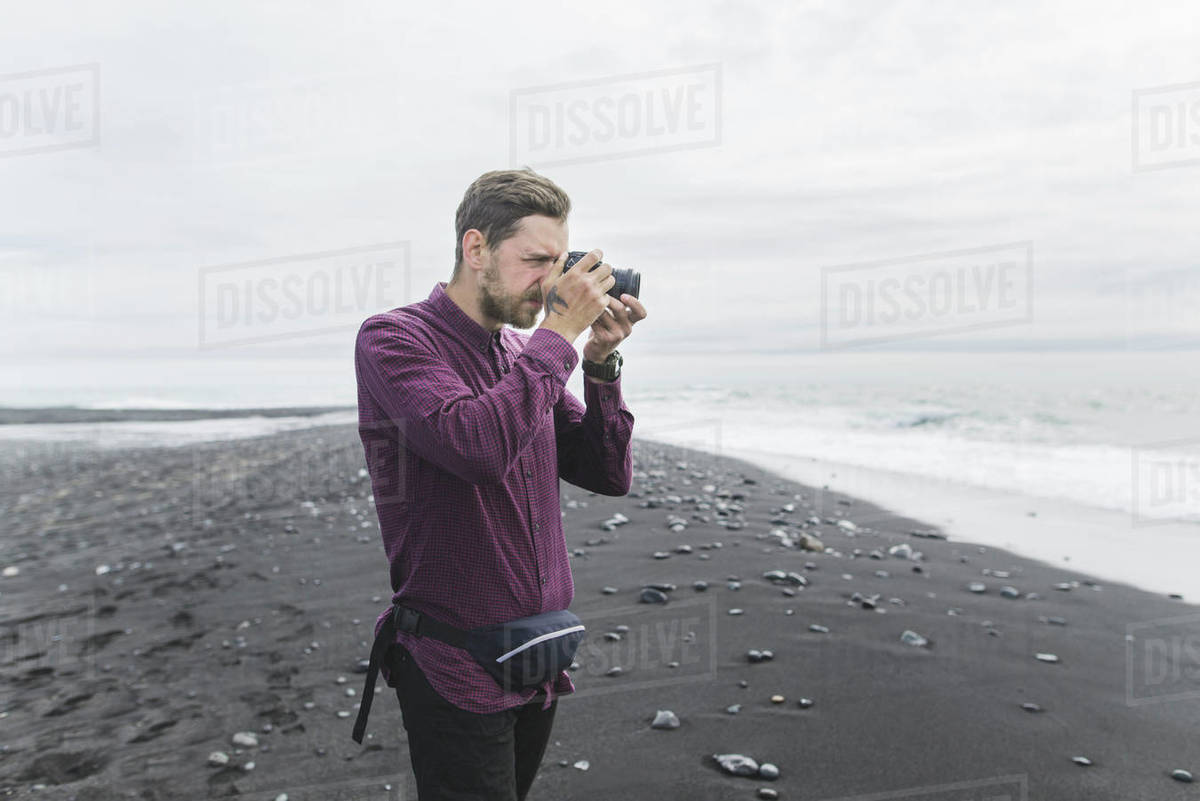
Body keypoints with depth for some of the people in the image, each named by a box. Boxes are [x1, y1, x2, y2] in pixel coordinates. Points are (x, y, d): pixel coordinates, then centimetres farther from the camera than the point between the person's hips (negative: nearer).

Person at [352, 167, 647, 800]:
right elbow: (478, 445, -30)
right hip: (459, 673, -6)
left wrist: (602, 361, -5)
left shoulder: (525, 352, 7)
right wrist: (560, 333, -20)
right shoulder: (392, 339, -12)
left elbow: (609, 475, 6)